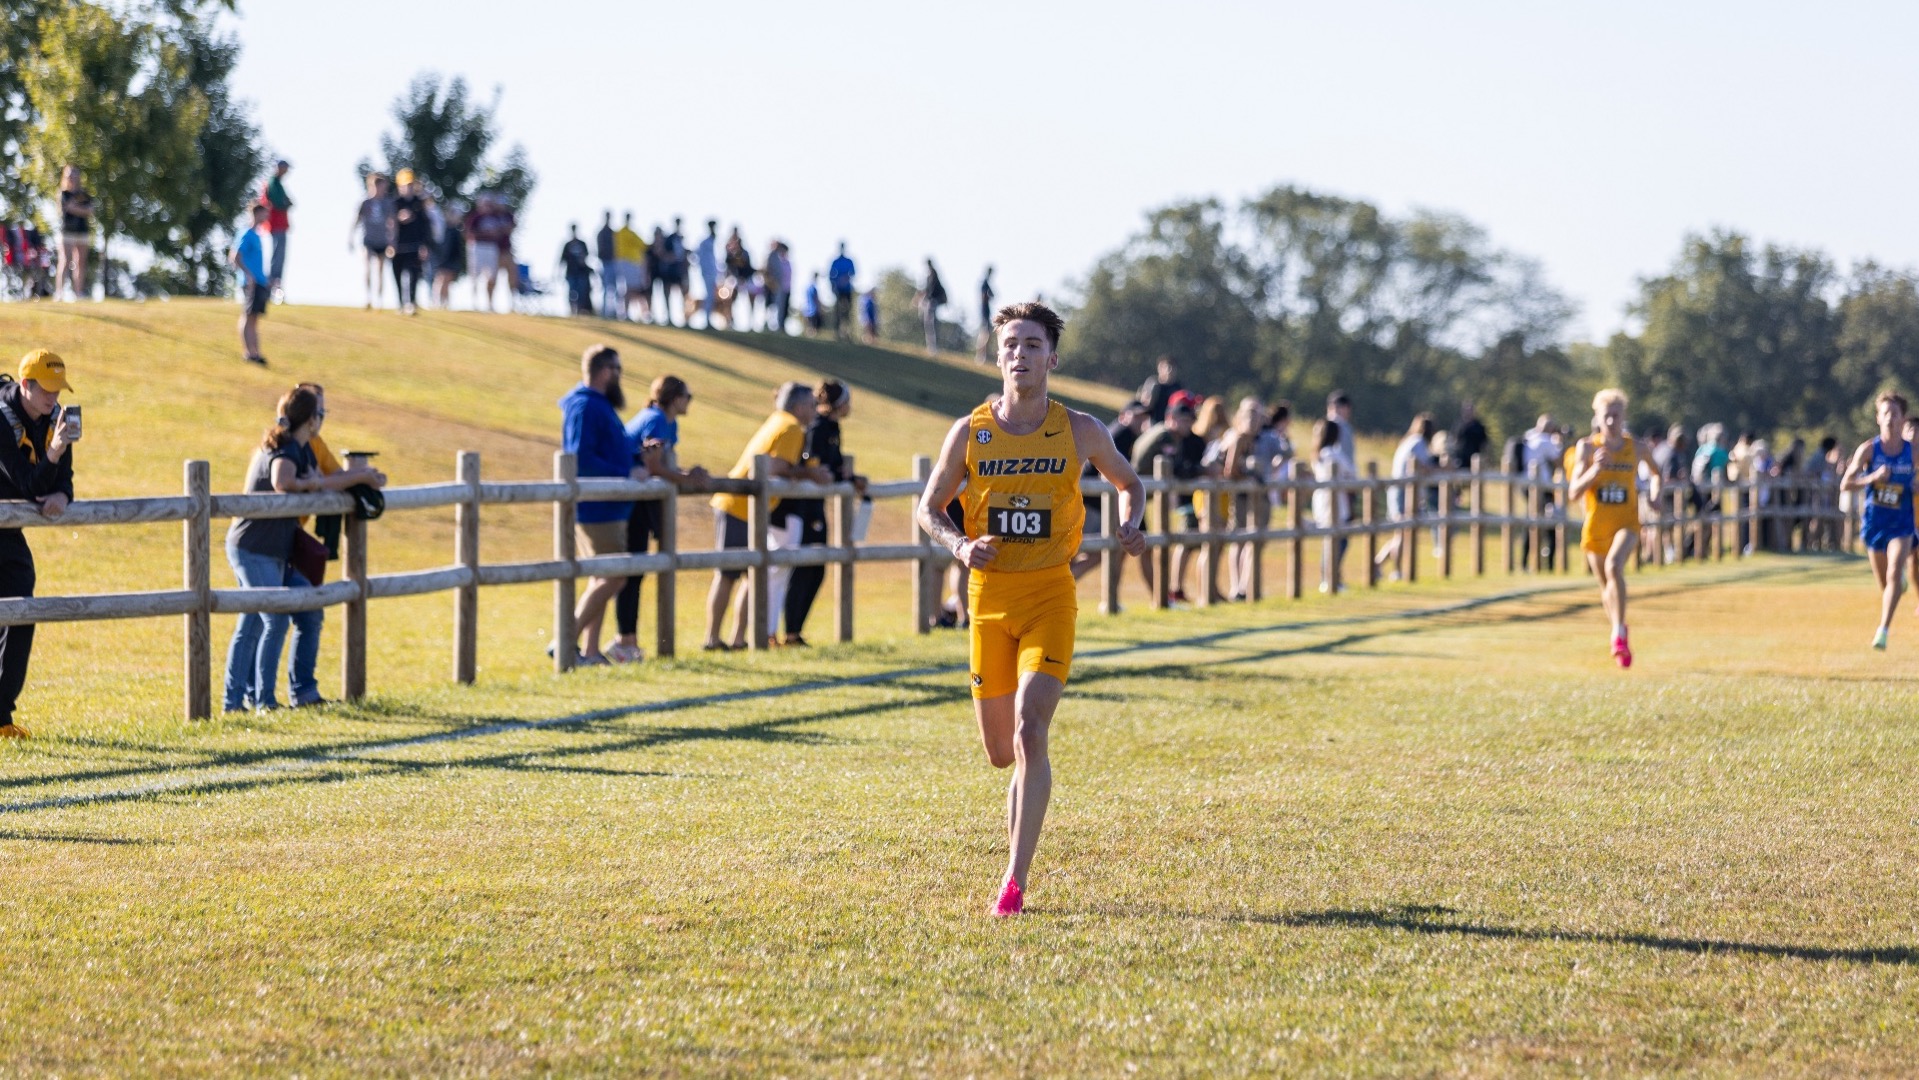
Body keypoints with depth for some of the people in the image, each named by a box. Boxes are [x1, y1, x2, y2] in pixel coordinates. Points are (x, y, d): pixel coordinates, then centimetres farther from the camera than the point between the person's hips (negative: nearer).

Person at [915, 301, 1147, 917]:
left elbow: (1129, 483, 17)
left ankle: (1016, 881, -15)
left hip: (1050, 596, -2)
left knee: (1029, 733, -19)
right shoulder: (970, 433, 1)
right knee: (999, 752, 6)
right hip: (989, 596, 2)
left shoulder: (1079, 431, 0)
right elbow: (929, 508, 10)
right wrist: (959, 544, -11)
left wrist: (1131, 527, -4)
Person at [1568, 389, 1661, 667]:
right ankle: (1619, 638, 42)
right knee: (1607, 589, 15)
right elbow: (1573, 492, -12)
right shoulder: (1588, 447, -7)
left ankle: (1619, 633, -24)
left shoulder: (1637, 449, -4)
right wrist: (1594, 469, -27)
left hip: (1626, 524, -2)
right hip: (1595, 526, 2)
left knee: (1614, 565, -31)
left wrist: (1657, 491, 3)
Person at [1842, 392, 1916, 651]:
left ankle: (1883, 630, -21)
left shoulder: (1913, 451, -4)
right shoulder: (1868, 450, -8)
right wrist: (1872, 478, -28)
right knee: (1883, 583, 13)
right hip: (1874, 521, 1)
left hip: (1901, 523, -1)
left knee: (1894, 575, -21)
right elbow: (1845, 484, -12)